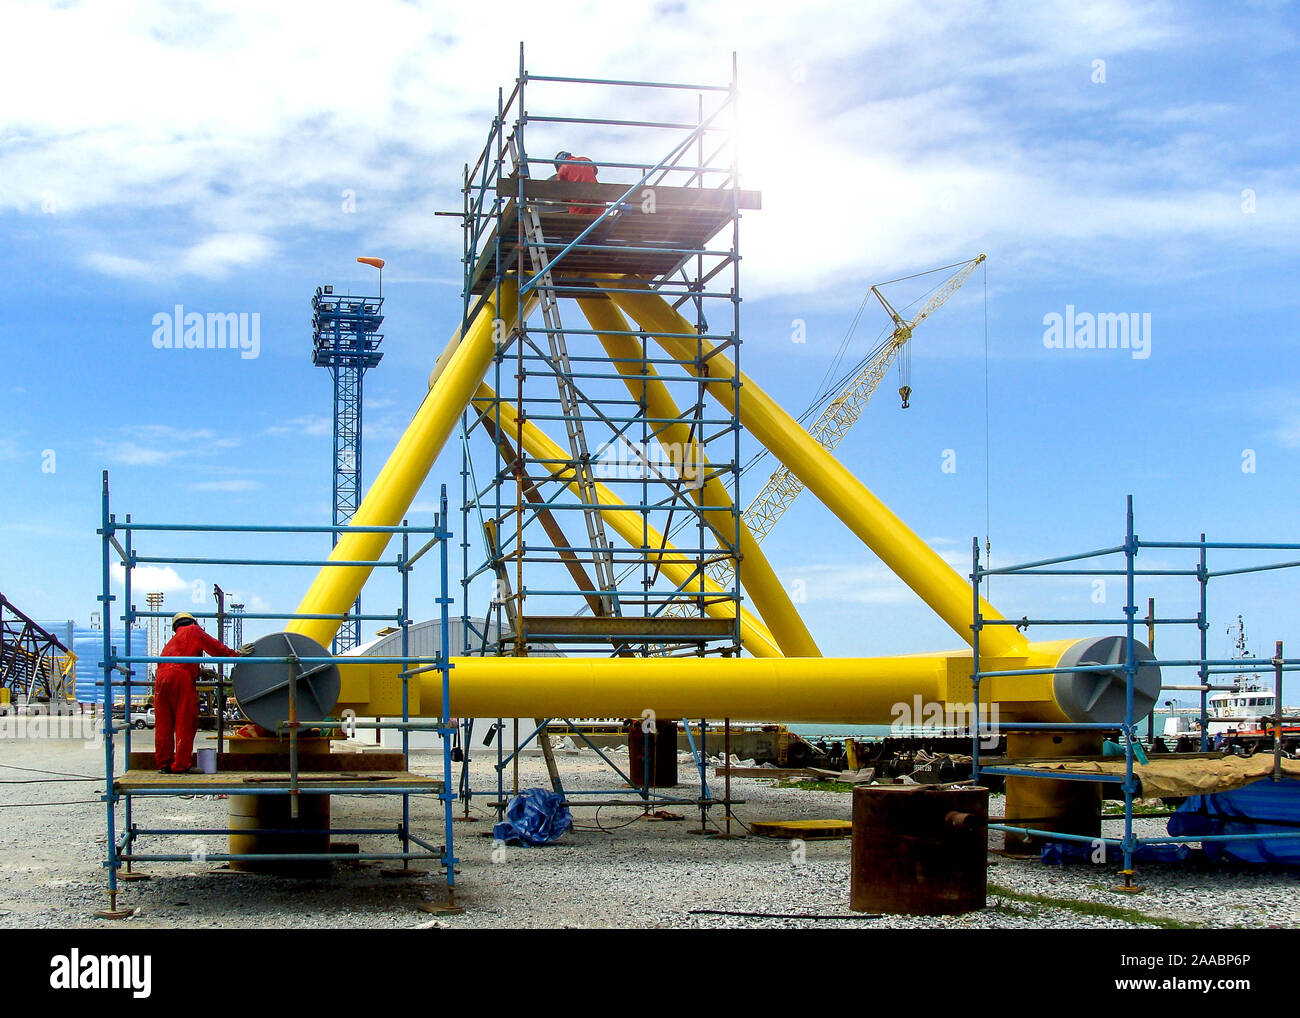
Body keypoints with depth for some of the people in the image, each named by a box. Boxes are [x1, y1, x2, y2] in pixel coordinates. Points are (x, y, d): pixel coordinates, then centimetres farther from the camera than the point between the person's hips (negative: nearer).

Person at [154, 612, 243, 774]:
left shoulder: (173, 639, 34)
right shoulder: (193, 631, 13)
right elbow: (215, 647, 4)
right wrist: (236, 654, 10)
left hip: (161, 676, 7)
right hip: (182, 676, -7)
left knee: (163, 724, 9)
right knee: (185, 723, -3)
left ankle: (164, 764, 12)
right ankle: (181, 765, -5)